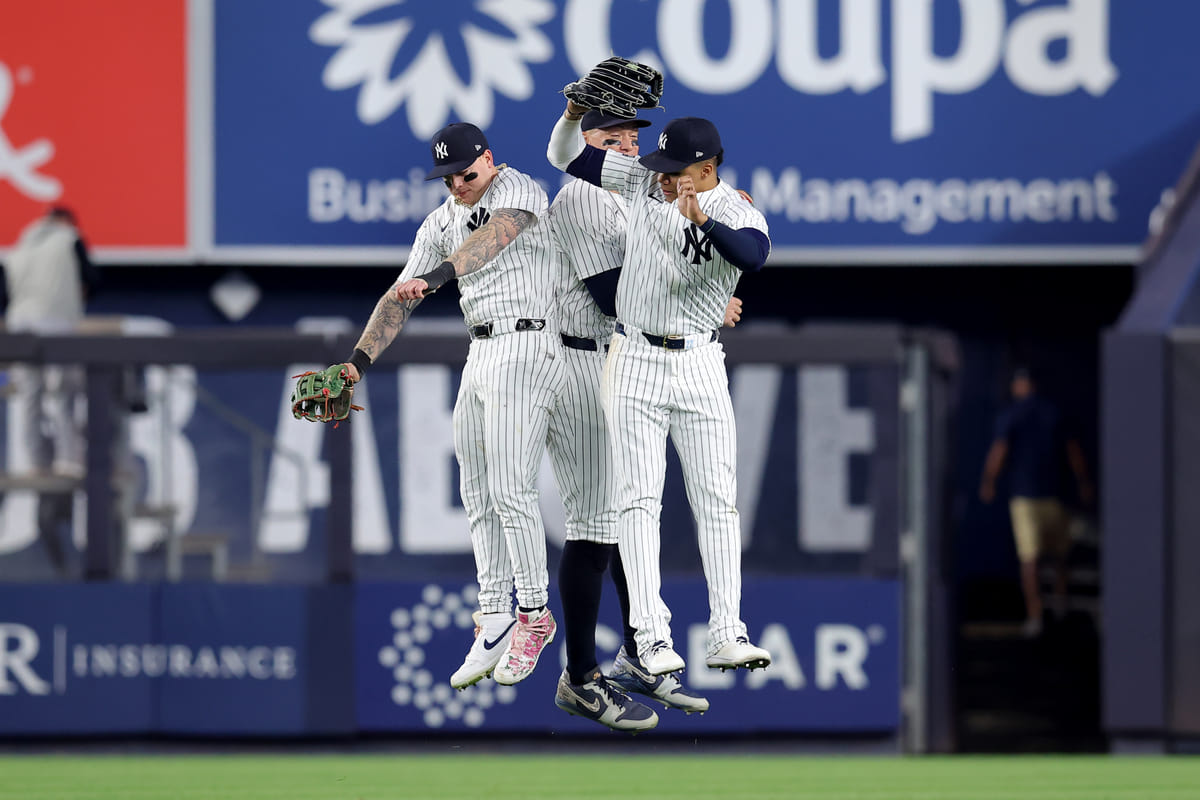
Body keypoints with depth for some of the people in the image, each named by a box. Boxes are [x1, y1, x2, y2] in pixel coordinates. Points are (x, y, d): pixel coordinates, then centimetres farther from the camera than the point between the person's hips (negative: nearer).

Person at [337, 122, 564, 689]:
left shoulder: (518, 190, -9)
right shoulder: (442, 222, 13)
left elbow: (494, 236, -30)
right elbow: (401, 297, 11)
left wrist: (438, 274, -47)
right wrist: (359, 360, -2)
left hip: (526, 350, -8)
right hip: (480, 358, 8)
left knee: (510, 492, -12)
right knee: (478, 495, 7)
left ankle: (534, 615, -1)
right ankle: (493, 622, 11)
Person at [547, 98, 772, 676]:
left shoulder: (736, 214, -11)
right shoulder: (643, 181, 0)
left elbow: (753, 254, -35)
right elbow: (567, 157, 6)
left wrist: (702, 220, -52)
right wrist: (574, 116, -16)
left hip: (700, 366, -1)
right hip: (635, 362, 1)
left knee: (717, 500, -2)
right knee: (639, 499, -4)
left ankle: (726, 637, -1)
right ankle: (651, 636, -7)